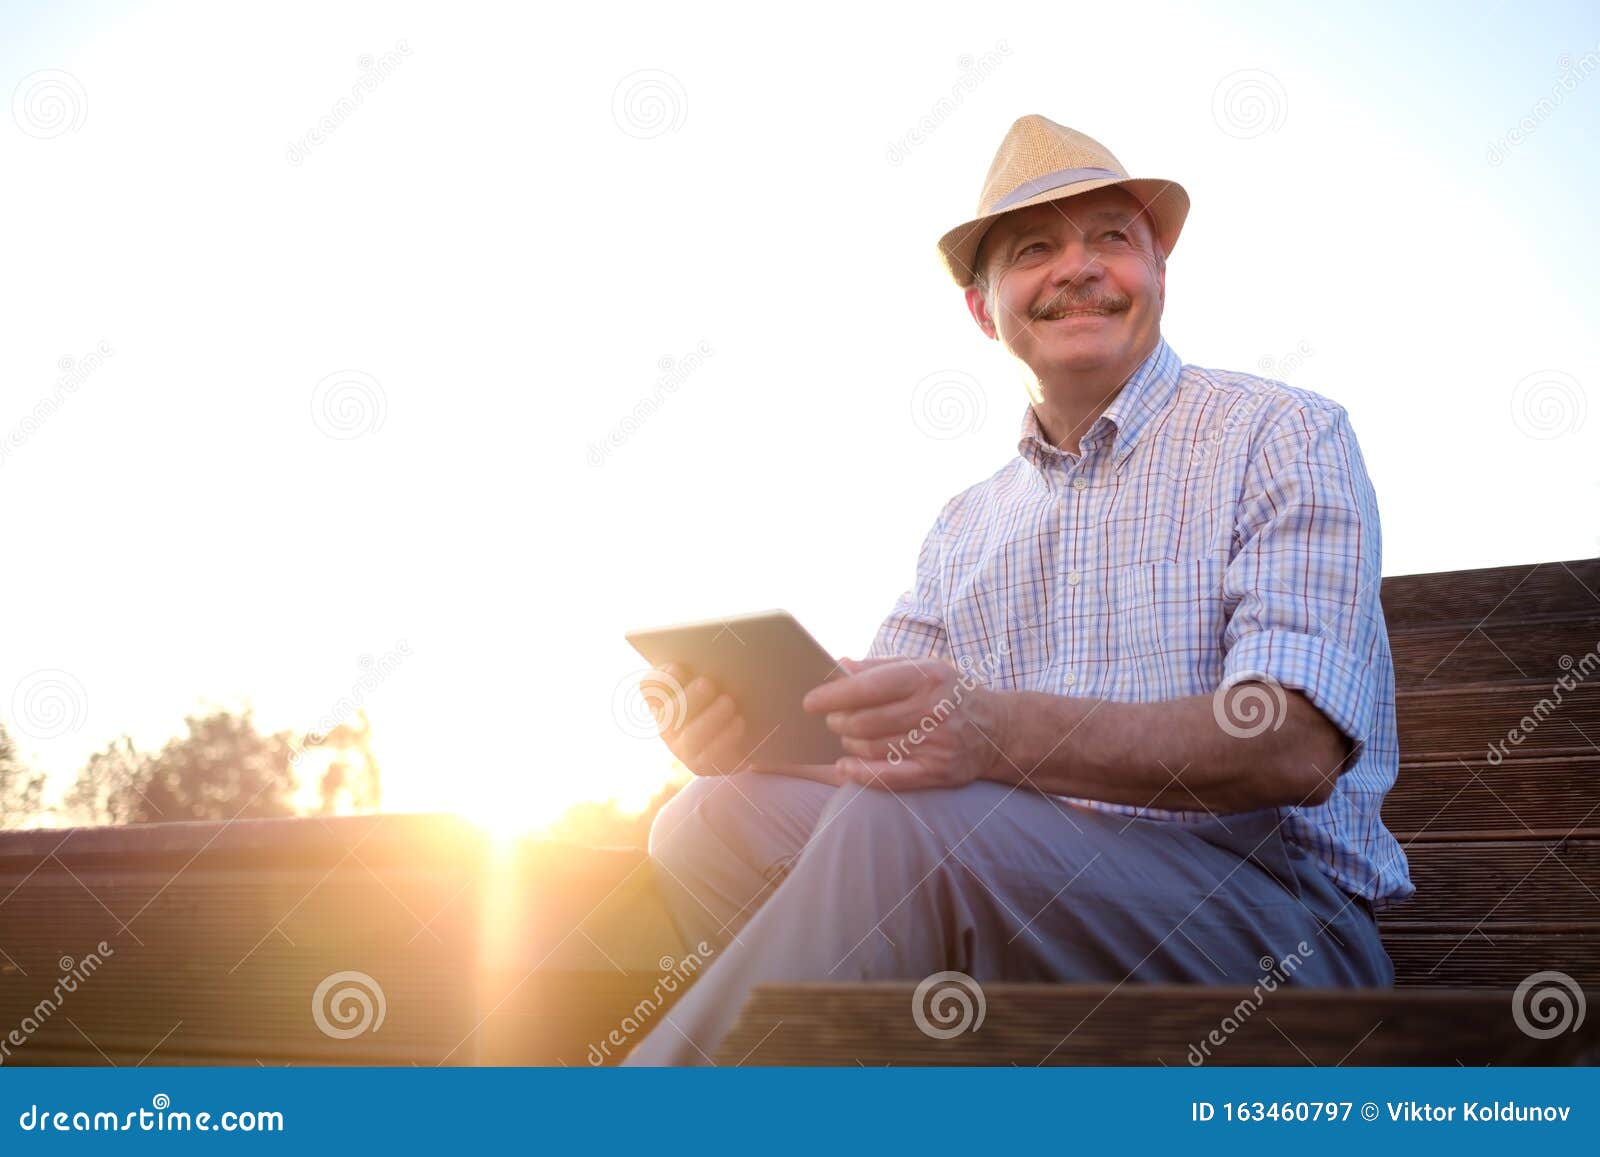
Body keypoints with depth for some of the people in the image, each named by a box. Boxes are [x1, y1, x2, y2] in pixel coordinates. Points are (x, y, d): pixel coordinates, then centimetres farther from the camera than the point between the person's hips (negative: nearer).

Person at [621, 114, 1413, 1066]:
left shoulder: (1281, 437, 1)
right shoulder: (964, 530, 20)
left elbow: (1297, 748, -15)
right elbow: (867, 744, 12)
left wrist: (1002, 733, -31)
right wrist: (754, 731, -13)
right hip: (1023, 895, 5)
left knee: (897, 833, -32)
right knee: (717, 821, -20)